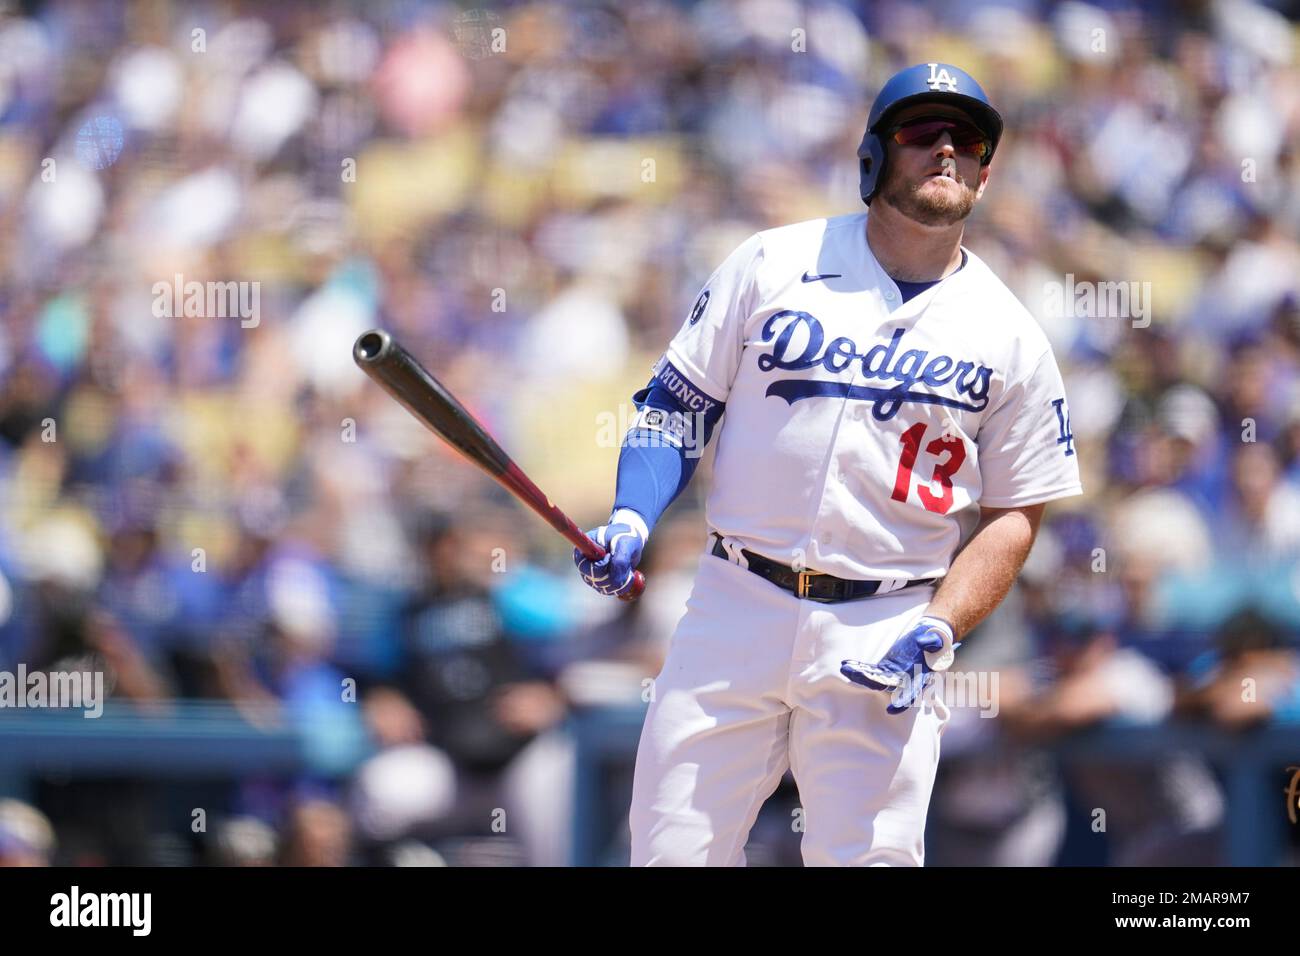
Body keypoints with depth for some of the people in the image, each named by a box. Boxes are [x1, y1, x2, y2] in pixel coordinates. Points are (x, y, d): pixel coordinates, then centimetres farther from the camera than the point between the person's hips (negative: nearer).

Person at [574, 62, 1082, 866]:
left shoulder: (1012, 338, 5)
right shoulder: (771, 265, 5)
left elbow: (1014, 515, 6)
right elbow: (679, 404, 8)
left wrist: (937, 632, -8)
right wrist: (632, 520, -9)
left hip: (885, 635, -1)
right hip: (736, 610, 1)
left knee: (872, 857, -9)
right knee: (673, 851, -2)